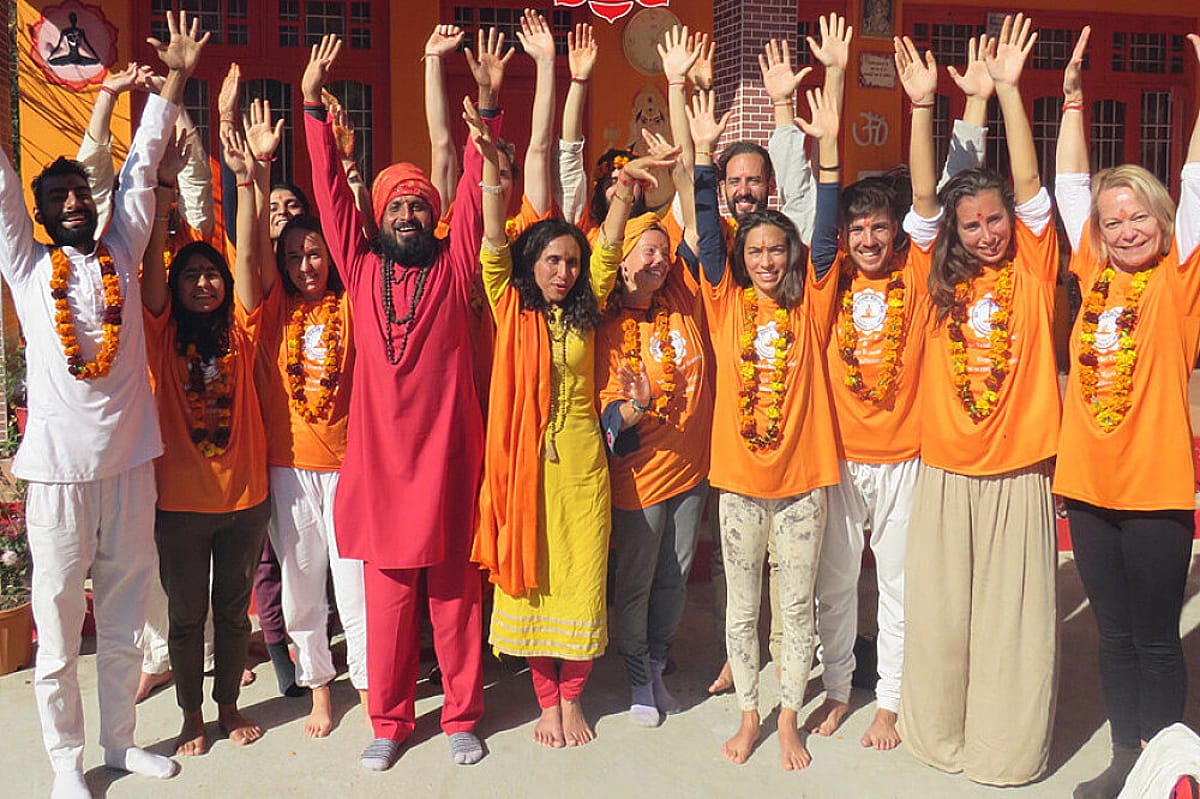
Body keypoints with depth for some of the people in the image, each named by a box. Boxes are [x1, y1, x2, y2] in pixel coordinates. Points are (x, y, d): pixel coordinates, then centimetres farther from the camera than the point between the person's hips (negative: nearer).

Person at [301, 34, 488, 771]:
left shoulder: (453, 266, 4)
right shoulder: (363, 267, 7)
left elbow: (473, 191, -2)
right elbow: (331, 193, 3)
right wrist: (314, 106, -3)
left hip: (447, 449, -1)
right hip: (380, 453, 1)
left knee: (454, 590, 8)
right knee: (388, 593, 9)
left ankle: (462, 715, 22)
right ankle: (390, 720, 23)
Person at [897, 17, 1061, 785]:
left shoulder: (1032, 269, 1)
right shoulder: (945, 276, 5)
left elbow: (1029, 185, -8)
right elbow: (923, 196, -3)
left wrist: (1009, 88, -14)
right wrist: (923, 104, -11)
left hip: (1018, 470, -2)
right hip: (945, 470, 2)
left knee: (1014, 613, 6)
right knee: (940, 610, 10)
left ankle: (1008, 746, 22)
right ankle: (939, 731, 28)